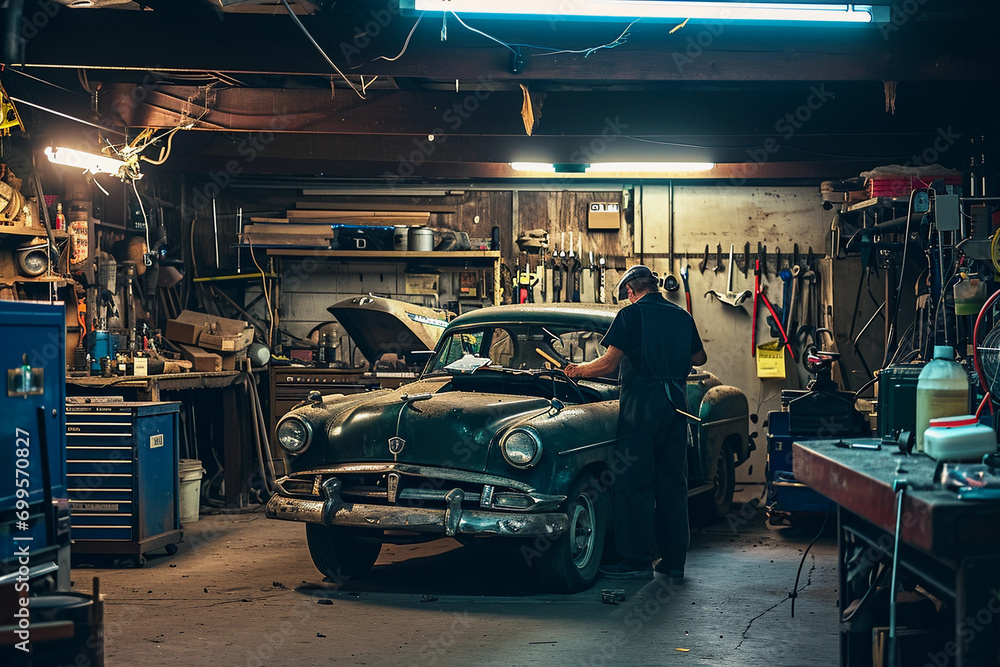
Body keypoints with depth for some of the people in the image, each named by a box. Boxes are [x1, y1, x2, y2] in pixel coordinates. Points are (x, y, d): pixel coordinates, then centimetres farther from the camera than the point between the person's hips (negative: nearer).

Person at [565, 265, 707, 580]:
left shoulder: (631, 314, -5)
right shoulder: (682, 316, 13)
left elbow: (609, 363, -10)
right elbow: (699, 358, 26)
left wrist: (578, 369, 7)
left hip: (641, 401, -6)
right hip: (676, 402, 6)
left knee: (635, 483, 0)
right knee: (673, 483, 11)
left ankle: (636, 560, 1)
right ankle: (674, 560, 14)